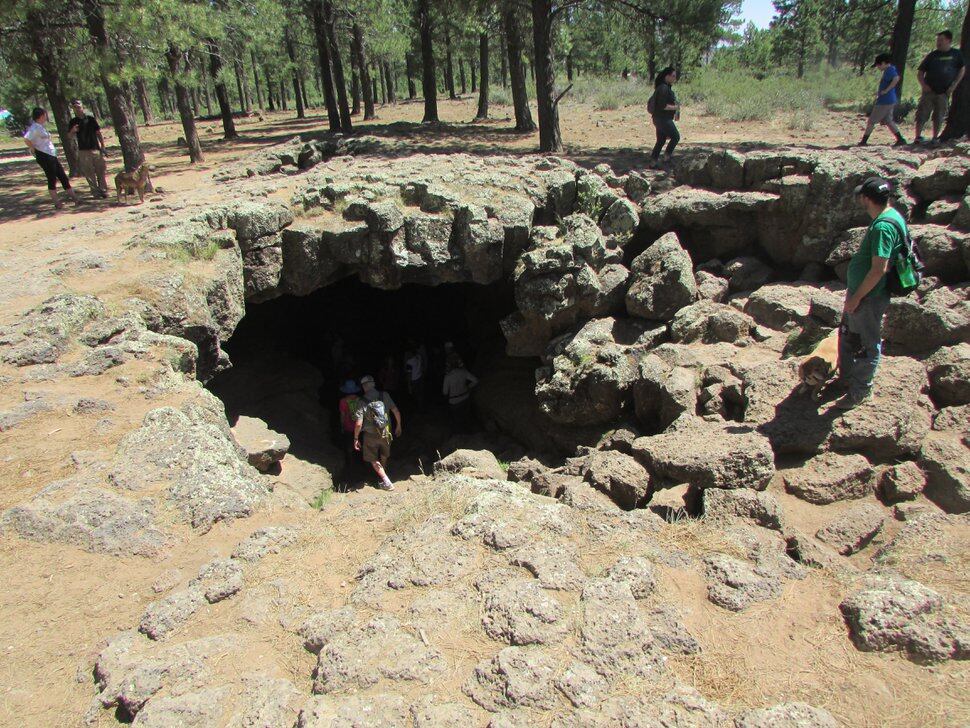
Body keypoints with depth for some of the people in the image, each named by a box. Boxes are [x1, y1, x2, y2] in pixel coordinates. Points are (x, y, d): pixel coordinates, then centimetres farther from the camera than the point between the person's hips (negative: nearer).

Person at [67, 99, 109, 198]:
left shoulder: (91, 119, 4)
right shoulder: (73, 122, 6)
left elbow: (99, 134, 7)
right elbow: (69, 136, 8)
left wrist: (103, 147, 2)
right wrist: (73, 131, -15)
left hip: (95, 149, -1)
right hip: (83, 151, 1)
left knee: (101, 172, -1)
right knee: (90, 175, 1)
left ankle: (103, 191, 7)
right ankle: (96, 193, 6)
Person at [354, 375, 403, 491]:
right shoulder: (384, 396, -12)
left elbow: (358, 424, -20)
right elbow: (396, 412, -7)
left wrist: (356, 439, -6)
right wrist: (398, 426, 10)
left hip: (371, 435, -3)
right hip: (386, 433, 3)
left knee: (373, 460, 16)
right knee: (384, 457, 27)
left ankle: (386, 481, 9)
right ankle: (382, 476, 47)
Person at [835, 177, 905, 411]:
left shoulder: (883, 226, -27)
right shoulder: (889, 216, 6)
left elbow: (879, 269, -29)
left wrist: (856, 297, -21)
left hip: (869, 297, -10)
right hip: (859, 291, 10)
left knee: (867, 346, 6)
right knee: (847, 336, 24)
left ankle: (860, 392, 21)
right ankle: (846, 379, 42)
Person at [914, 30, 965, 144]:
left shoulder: (956, 54, 5)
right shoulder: (932, 55, 3)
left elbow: (962, 70, 12)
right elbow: (920, 72, 6)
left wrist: (954, 85, 0)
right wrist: (923, 85, -10)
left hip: (944, 92, 1)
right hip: (929, 91, -1)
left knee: (939, 117, 5)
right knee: (922, 114, -7)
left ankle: (935, 138, 13)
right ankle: (918, 137, -2)